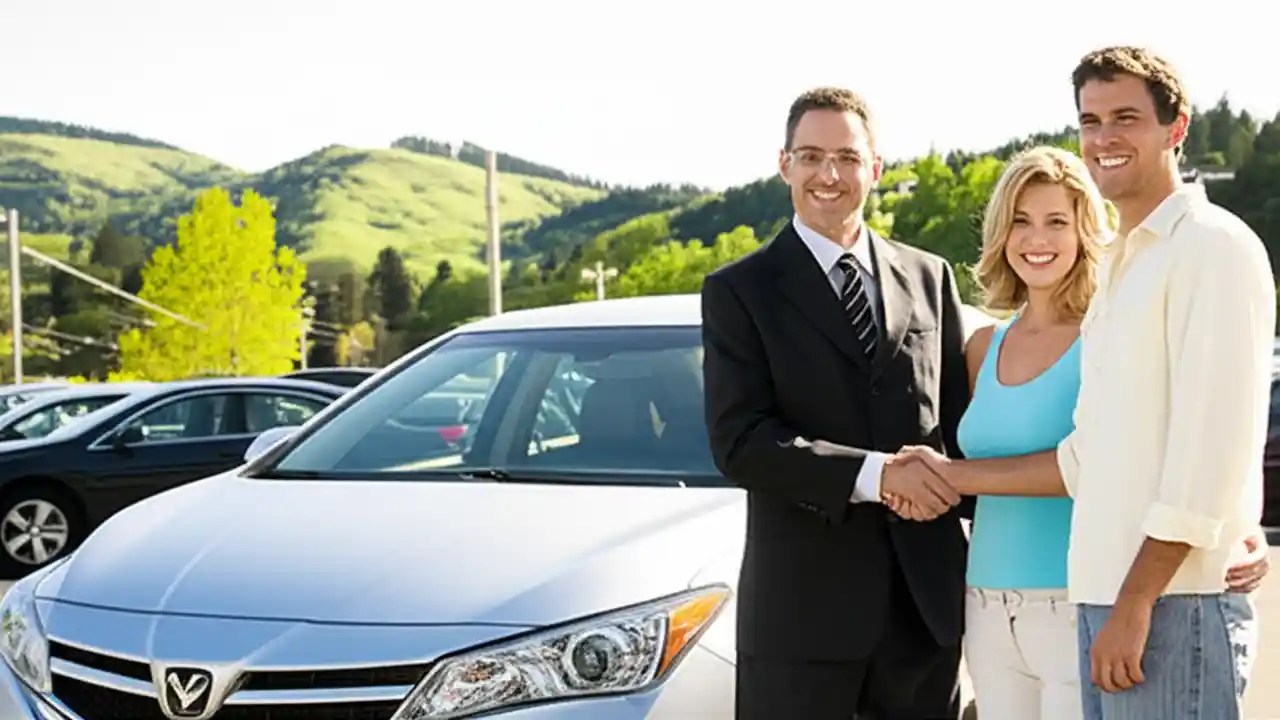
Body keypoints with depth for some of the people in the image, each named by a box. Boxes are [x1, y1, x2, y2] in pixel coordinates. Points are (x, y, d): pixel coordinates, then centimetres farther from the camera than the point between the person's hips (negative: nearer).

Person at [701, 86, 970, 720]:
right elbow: (738, 442, -11)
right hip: (802, 602, -3)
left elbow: (961, 417, 12)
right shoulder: (739, 290, -1)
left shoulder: (929, 278, 11)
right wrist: (874, 473, -20)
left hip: (928, 596, 4)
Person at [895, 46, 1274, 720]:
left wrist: (1135, 604, -17)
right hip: (1103, 600, 8)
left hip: (1173, 604, -8)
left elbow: (1211, 450, -15)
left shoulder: (1214, 246, -7)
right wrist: (955, 476, 16)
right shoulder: (1119, 266, 19)